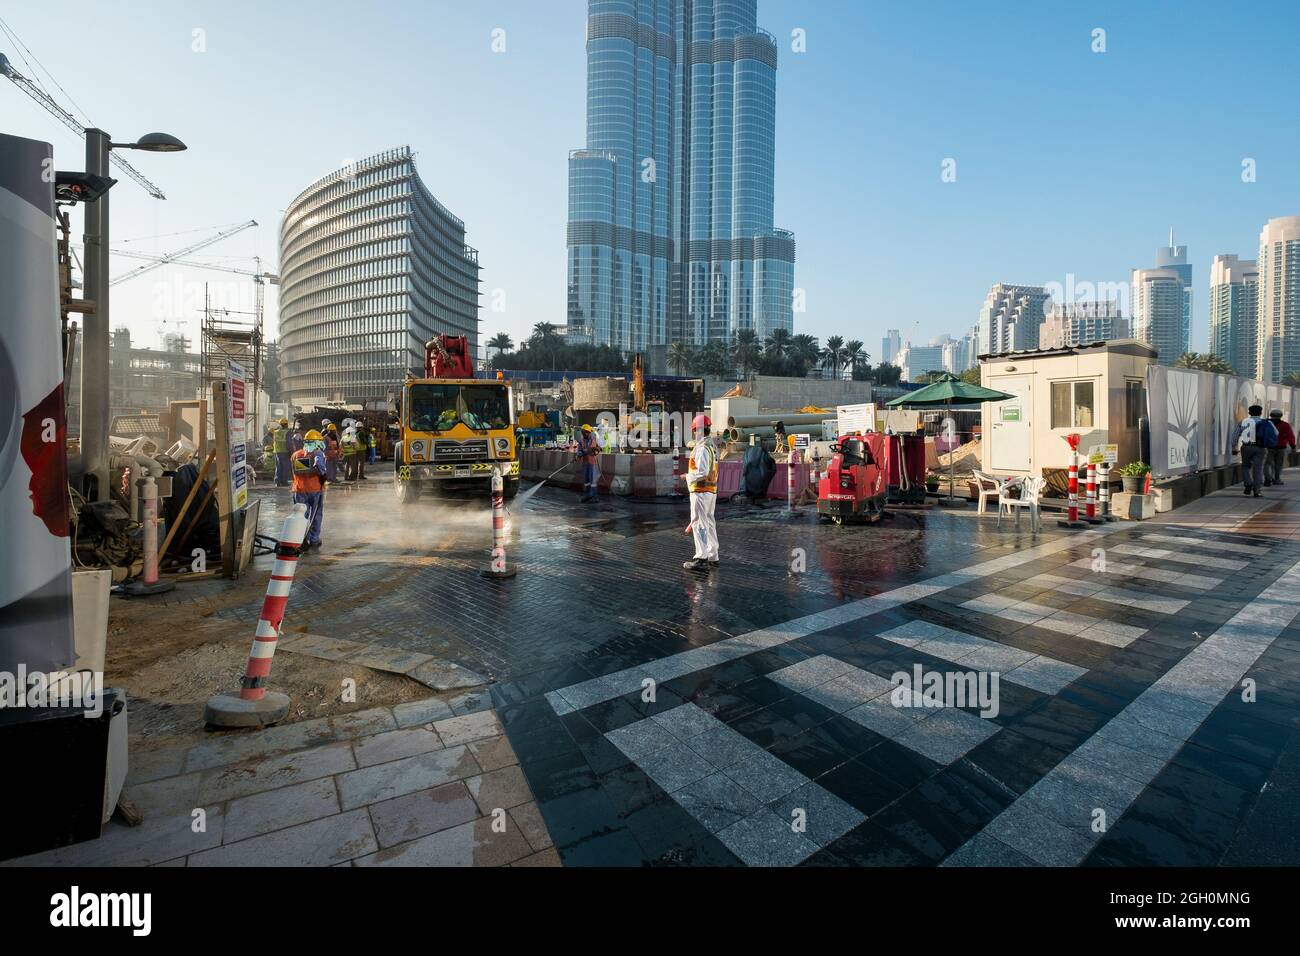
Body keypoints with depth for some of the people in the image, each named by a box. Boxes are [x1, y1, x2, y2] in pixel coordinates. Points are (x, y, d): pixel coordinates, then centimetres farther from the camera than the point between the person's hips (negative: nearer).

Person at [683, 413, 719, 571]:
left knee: (699, 523, -6)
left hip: (701, 490, -10)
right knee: (709, 521, 17)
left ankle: (701, 558, -6)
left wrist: (689, 476, -8)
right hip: (712, 489, 10)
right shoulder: (712, 445, 13)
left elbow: (702, 471, -23)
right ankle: (712, 555, 27)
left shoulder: (702, 448, -17)